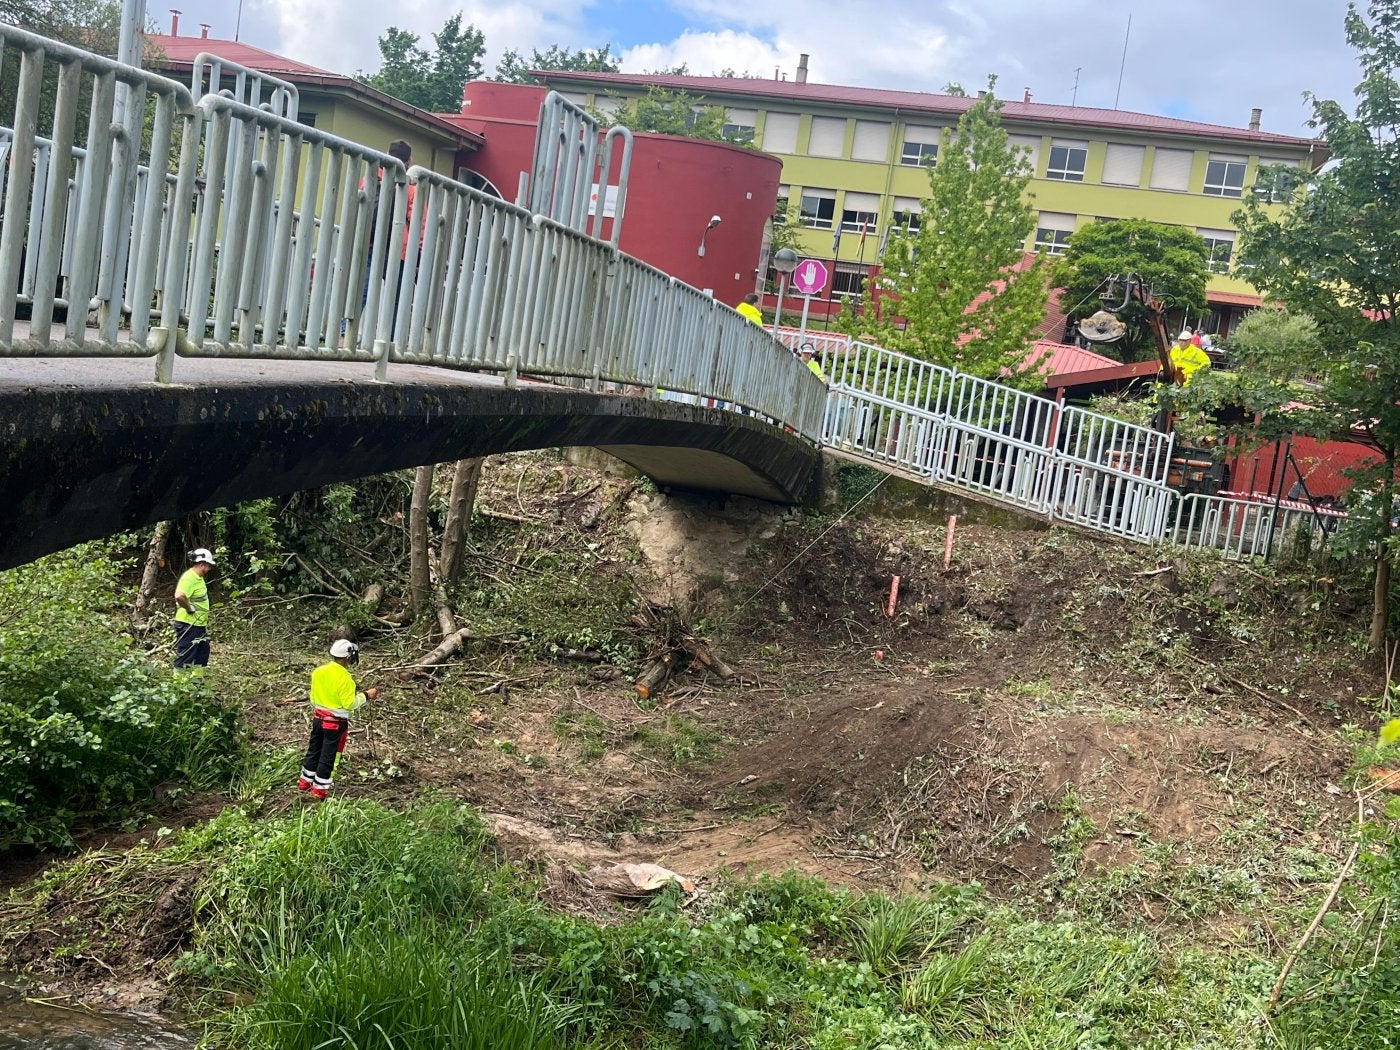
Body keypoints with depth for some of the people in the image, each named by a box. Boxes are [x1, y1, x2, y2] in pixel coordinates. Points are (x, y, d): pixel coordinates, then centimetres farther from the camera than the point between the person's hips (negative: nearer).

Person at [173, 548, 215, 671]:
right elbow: (179, 596, -37)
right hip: (188, 625, -10)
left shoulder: (199, 577, 11)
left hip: (199, 624, 10)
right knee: (185, 655, -3)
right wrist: (190, 609, -22)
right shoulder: (189, 578, -21)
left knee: (203, 651, 18)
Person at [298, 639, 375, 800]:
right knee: (328, 756, 7)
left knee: (313, 750, 21)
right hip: (335, 722, -6)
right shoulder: (344, 677, -23)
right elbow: (350, 704, -19)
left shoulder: (318, 671, -2)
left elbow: (314, 696, 8)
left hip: (318, 717, 6)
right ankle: (319, 789, 15)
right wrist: (366, 696, -8)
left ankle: (305, 782, 32)